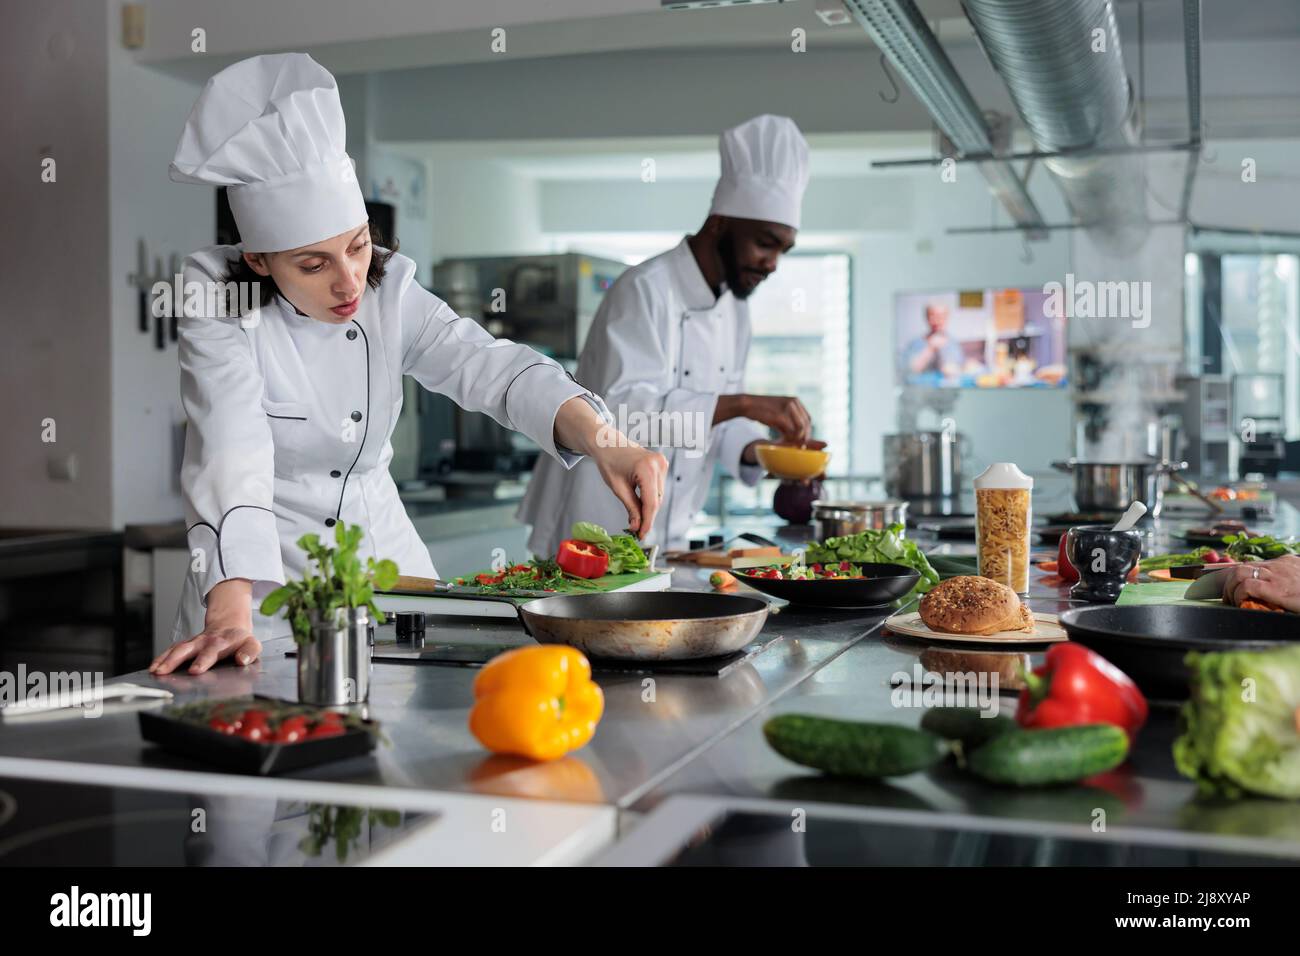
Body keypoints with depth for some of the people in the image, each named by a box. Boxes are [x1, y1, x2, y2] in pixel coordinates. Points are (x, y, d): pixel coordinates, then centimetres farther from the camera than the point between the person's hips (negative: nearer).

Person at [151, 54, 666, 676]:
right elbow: (231, 459, -26)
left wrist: (602, 440, -31)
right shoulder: (223, 307, -14)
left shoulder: (390, 291, -2)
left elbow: (489, 367, -13)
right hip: (265, 570, -3)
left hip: (383, 547, 4)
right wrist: (230, 615, -39)